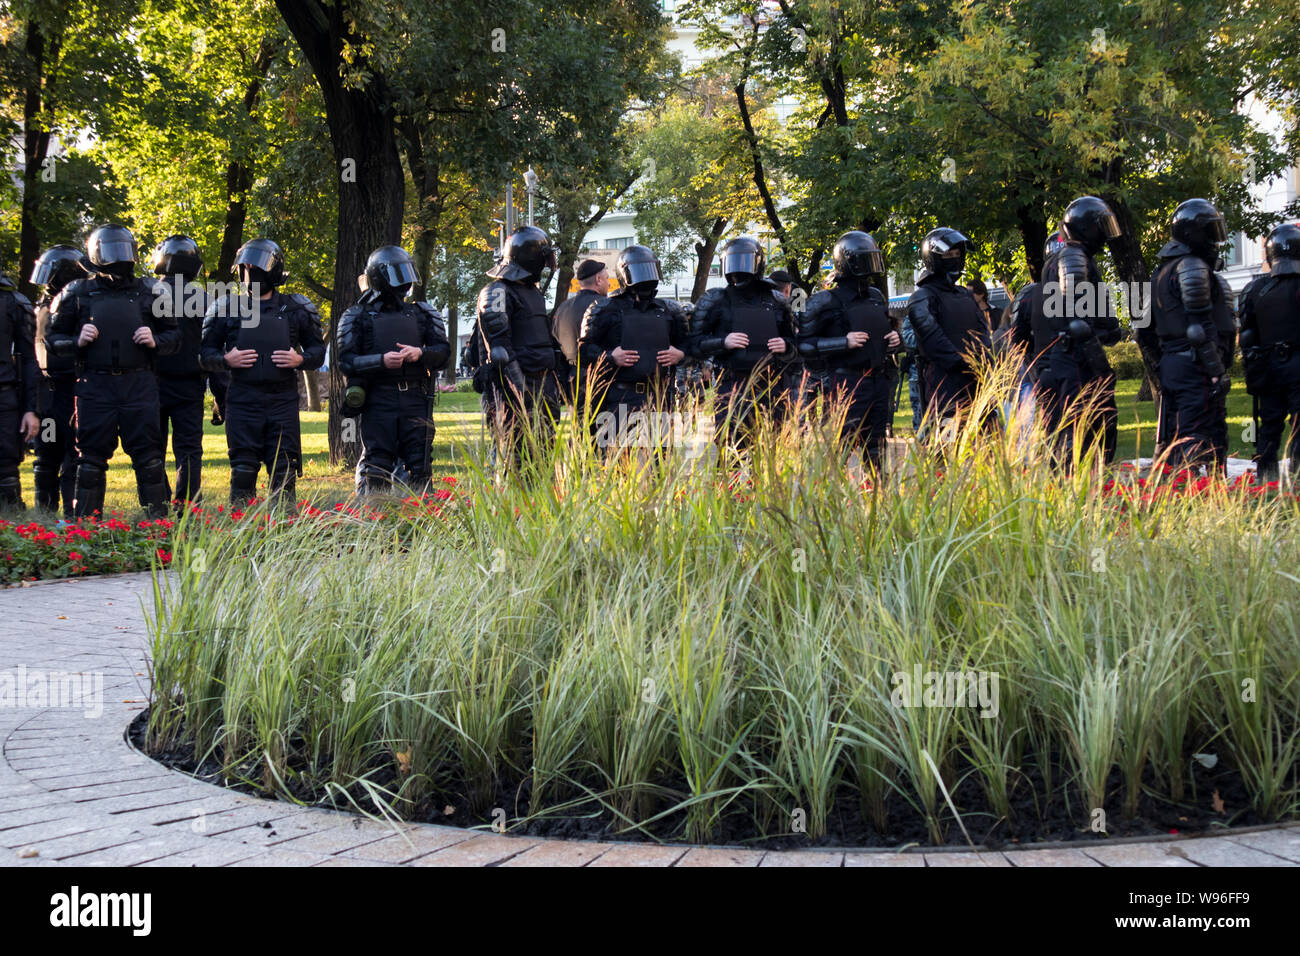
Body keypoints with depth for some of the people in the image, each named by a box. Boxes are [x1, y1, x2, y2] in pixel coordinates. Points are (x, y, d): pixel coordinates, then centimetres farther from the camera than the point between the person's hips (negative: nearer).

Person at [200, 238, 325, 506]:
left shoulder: (295, 309, 9)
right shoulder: (226, 308, 8)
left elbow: (318, 349, 14)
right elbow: (206, 353, 11)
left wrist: (300, 359, -6)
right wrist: (226, 359, -9)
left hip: (283, 401, 0)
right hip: (242, 401, 0)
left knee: (284, 472, 1)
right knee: (243, 471, 0)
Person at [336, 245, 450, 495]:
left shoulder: (422, 313, 15)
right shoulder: (358, 317, 5)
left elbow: (444, 350, 11)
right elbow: (346, 361, -2)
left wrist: (420, 354, -10)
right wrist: (381, 360, -17)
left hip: (416, 401, 3)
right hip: (378, 402, -3)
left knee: (420, 465, 3)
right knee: (375, 467, -5)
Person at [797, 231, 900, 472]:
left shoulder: (876, 297, 15)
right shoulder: (827, 301, -6)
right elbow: (805, 344, -10)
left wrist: (895, 340, 8)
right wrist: (844, 342, -18)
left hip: (881, 380, 7)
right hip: (849, 382, -7)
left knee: (875, 450, 11)